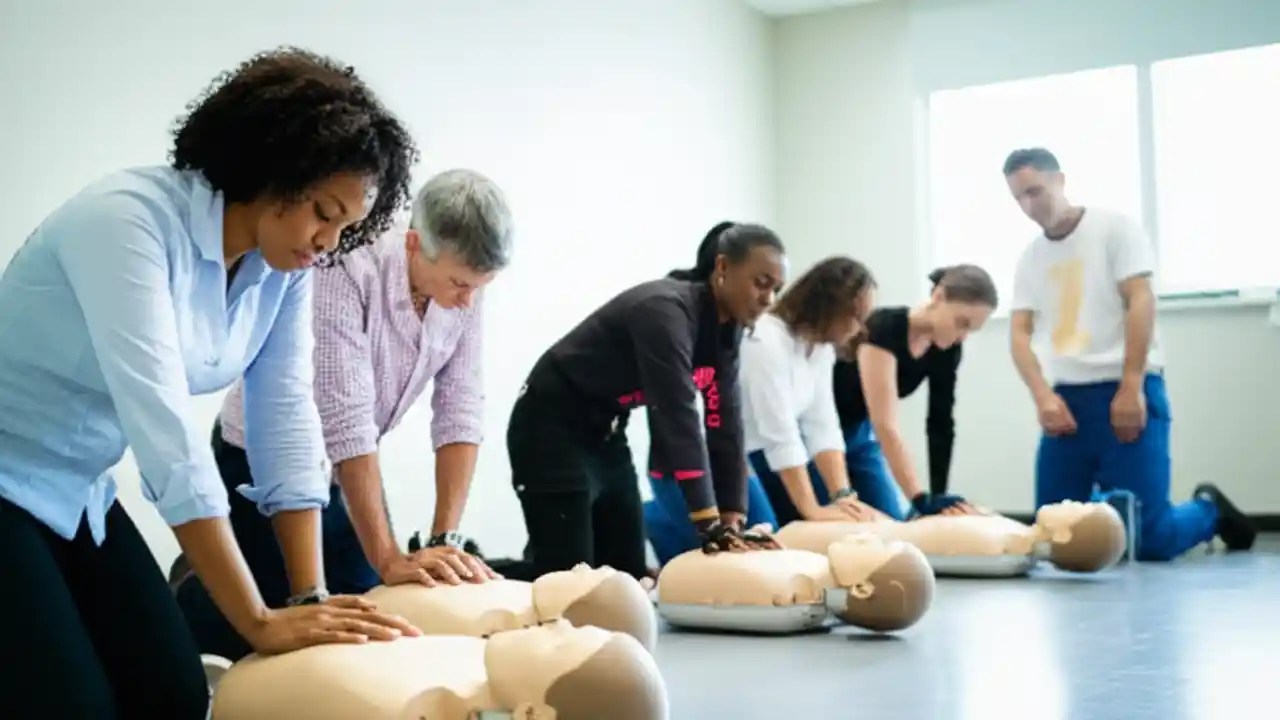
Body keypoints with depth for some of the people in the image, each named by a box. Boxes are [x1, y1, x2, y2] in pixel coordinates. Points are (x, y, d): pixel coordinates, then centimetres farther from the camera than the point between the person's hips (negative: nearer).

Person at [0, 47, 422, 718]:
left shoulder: (286, 267, -6)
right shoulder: (128, 217, -28)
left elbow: (287, 415, -5)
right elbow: (162, 425, -34)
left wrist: (311, 595, -12)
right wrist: (258, 621, -35)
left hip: (81, 497, 7)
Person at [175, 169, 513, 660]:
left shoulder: (464, 290, -13)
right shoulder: (347, 271, -31)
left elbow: (460, 412, -12)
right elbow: (346, 422, -34)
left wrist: (446, 540, -20)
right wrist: (389, 559, -34)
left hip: (342, 469, 6)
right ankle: (194, 597, 27)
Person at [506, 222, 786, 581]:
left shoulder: (727, 328, 0)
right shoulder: (666, 310, -27)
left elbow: (726, 426, -2)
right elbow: (678, 419, -34)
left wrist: (733, 523, -8)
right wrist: (710, 524, -36)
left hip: (605, 433, 9)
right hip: (552, 429, -9)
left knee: (628, 577, 7)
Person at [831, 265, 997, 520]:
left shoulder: (947, 349, -10)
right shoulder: (884, 327, -31)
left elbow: (941, 424, -6)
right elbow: (885, 426, -36)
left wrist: (939, 494, -15)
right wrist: (922, 499, -40)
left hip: (860, 432, 7)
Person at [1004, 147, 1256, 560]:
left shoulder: (1113, 227, 0)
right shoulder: (1030, 258, 13)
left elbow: (1140, 302, -8)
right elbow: (1020, 333, 7)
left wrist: (1130, 389, -17)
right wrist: (1043, 396, -11)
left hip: (1127, 393, -5)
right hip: (1066, 398, 5)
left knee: (1149, 539, -10)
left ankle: (1209, 511, 21)